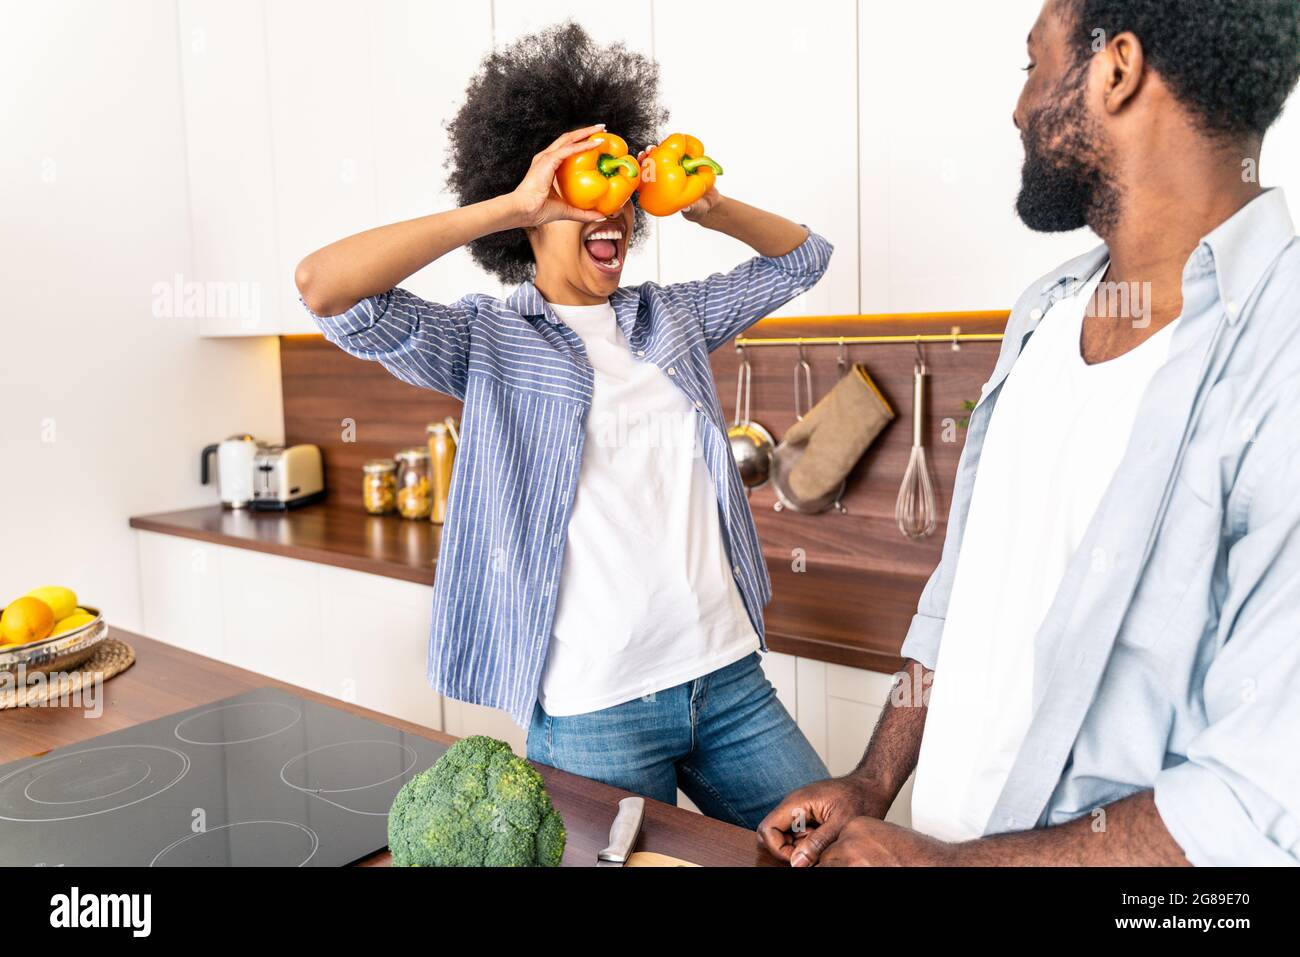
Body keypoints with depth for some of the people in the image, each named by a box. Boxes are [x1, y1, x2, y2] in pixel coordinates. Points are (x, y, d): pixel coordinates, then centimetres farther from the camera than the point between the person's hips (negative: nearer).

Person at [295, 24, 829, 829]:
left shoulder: (674, 316, 10)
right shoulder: (487, 340, -5)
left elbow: (803, 257, 22)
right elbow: (324, 286, -19)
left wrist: (705, 205, 4)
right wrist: (508, 205, -19)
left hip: (730, 676, 5)